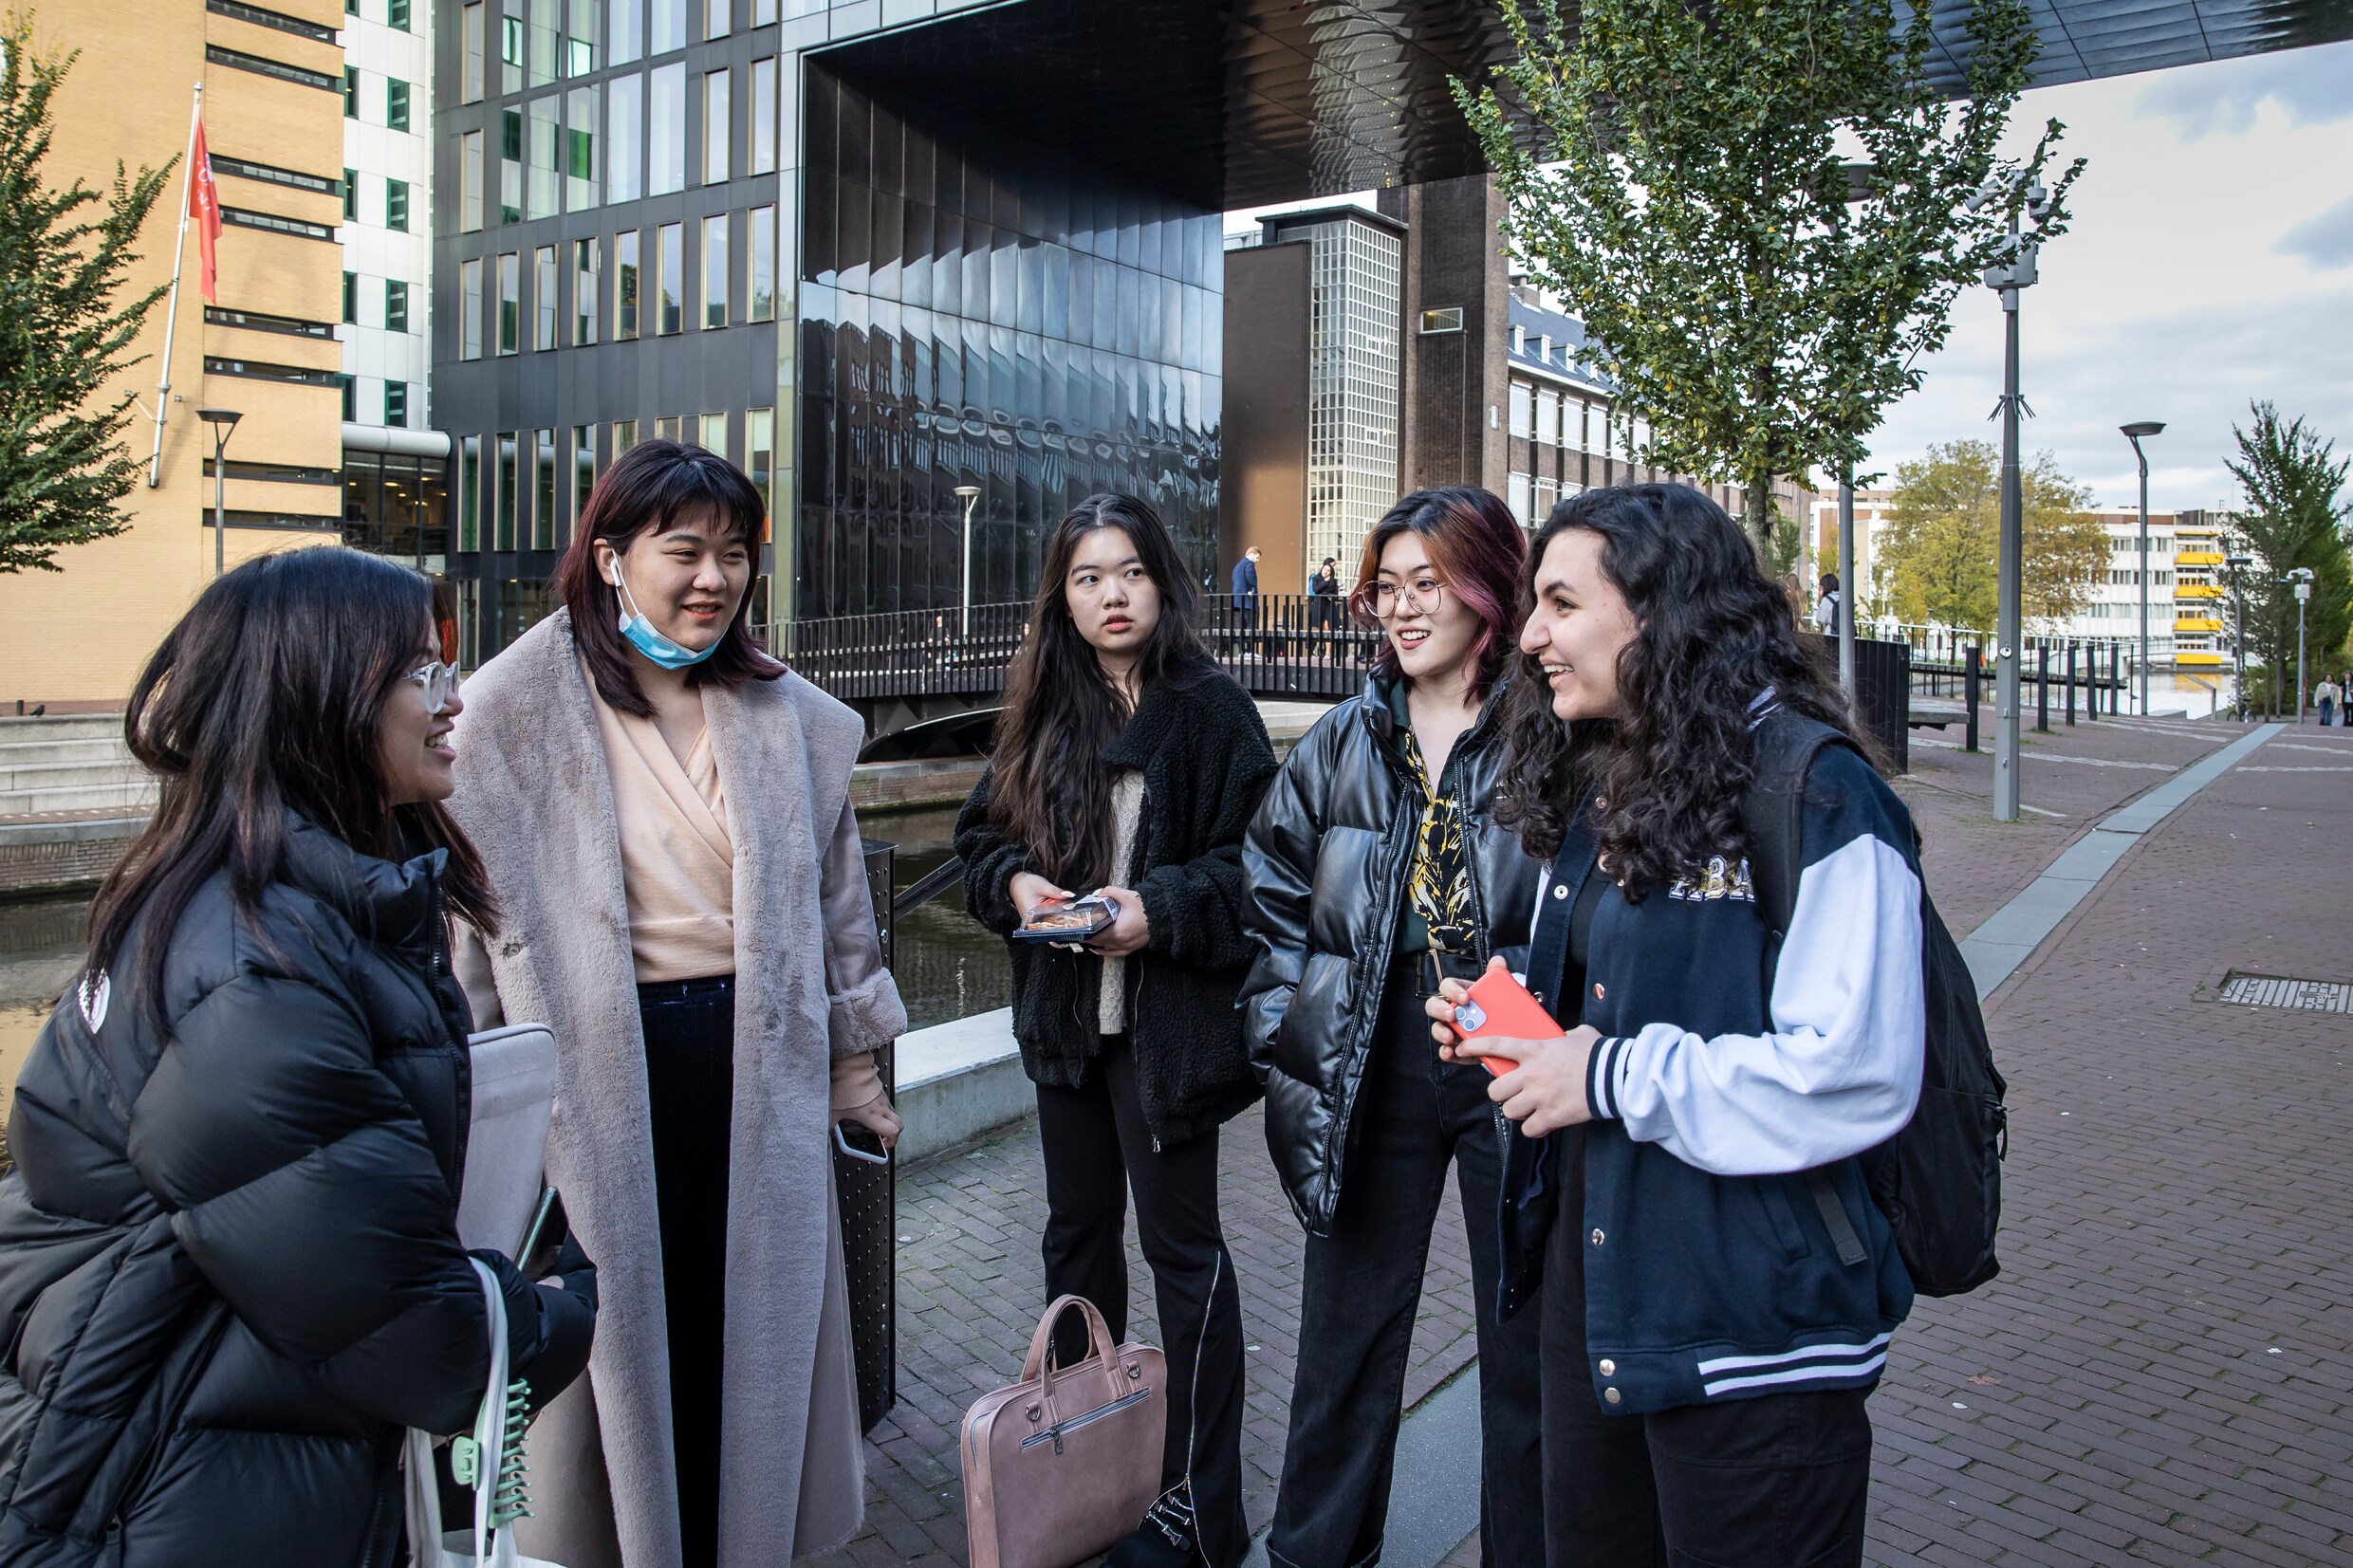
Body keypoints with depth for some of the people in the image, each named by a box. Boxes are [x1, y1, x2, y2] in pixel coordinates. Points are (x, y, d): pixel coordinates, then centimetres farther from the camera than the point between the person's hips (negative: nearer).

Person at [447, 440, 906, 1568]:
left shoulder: (785, 714, 6)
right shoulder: (513, 715, -7)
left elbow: (836, 895, 12)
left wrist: (851, 1068, 13)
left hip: (757, 1063, 3)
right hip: (599, 1067, -3)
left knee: (749, 1331, 13)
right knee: (618, 1347, 10)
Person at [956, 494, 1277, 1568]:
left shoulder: (1210, 709, -8)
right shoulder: (1042, 714, 8)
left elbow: (1254, 859, -10)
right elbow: (981, 833, 13)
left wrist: (1161, 908, -22)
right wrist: (1013, 881, -7)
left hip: (1168, 1019, -6)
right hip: (1064, 1015, 6)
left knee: (1181, 1245, 1)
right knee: (1077, 1232, 18)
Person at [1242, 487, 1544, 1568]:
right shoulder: (1345, 741, 5)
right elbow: (1269, 888, 12)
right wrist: (1284, 1026, 4)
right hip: (1371, 1070, 4)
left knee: (1524, 1341, 12)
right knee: (1347, 1330, 16)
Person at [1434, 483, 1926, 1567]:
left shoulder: (1817, 796, -18)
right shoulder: (1596, 794, 10)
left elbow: (1857, 1076, -25)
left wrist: (1614, 1078, -20)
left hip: (1749, 1315, -8)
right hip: (1589, 1270, 8)